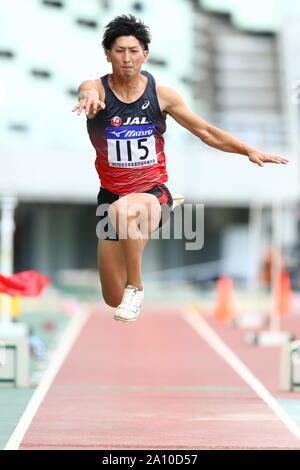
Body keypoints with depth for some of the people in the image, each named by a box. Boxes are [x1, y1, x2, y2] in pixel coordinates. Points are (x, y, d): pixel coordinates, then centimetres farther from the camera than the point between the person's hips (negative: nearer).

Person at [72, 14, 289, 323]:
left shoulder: (160, 95, -5)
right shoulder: (98, 89, -9)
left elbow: (205, 131, 2)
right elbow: (88, 93, -35)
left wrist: (249, 151, -9)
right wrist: (89, 99, -60)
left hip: (153, 192, -2)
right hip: (112, 193, 2)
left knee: (123, 209, -40)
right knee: (113, 300, 5)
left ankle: (136, 287, -20)